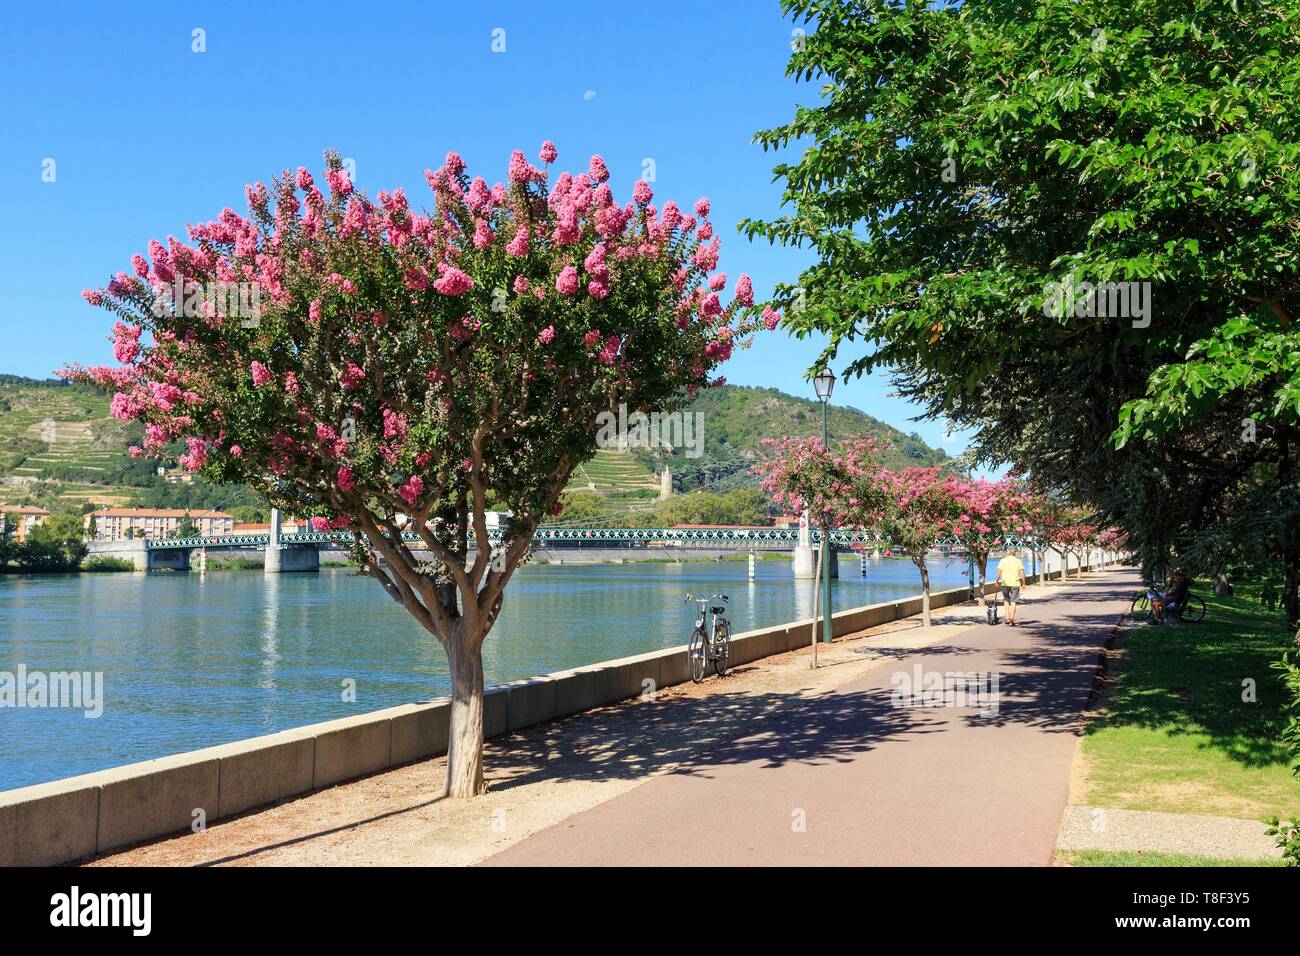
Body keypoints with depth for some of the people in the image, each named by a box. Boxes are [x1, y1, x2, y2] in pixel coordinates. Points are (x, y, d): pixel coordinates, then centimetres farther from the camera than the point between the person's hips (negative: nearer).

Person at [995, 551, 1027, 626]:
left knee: (1006, 600, 17)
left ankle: (1007, 618, 7)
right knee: (1013, 602, 4)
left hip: (1005, 583, 1)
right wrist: (1023, 583, 0)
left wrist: (997, 581, 4)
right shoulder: (1018, 561, 3)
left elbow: (999, 571, -3)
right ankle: (1012, 620, -2)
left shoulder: (1003, 560, 4)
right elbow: (1022, 572, -4)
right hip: (1015, 583, -1)